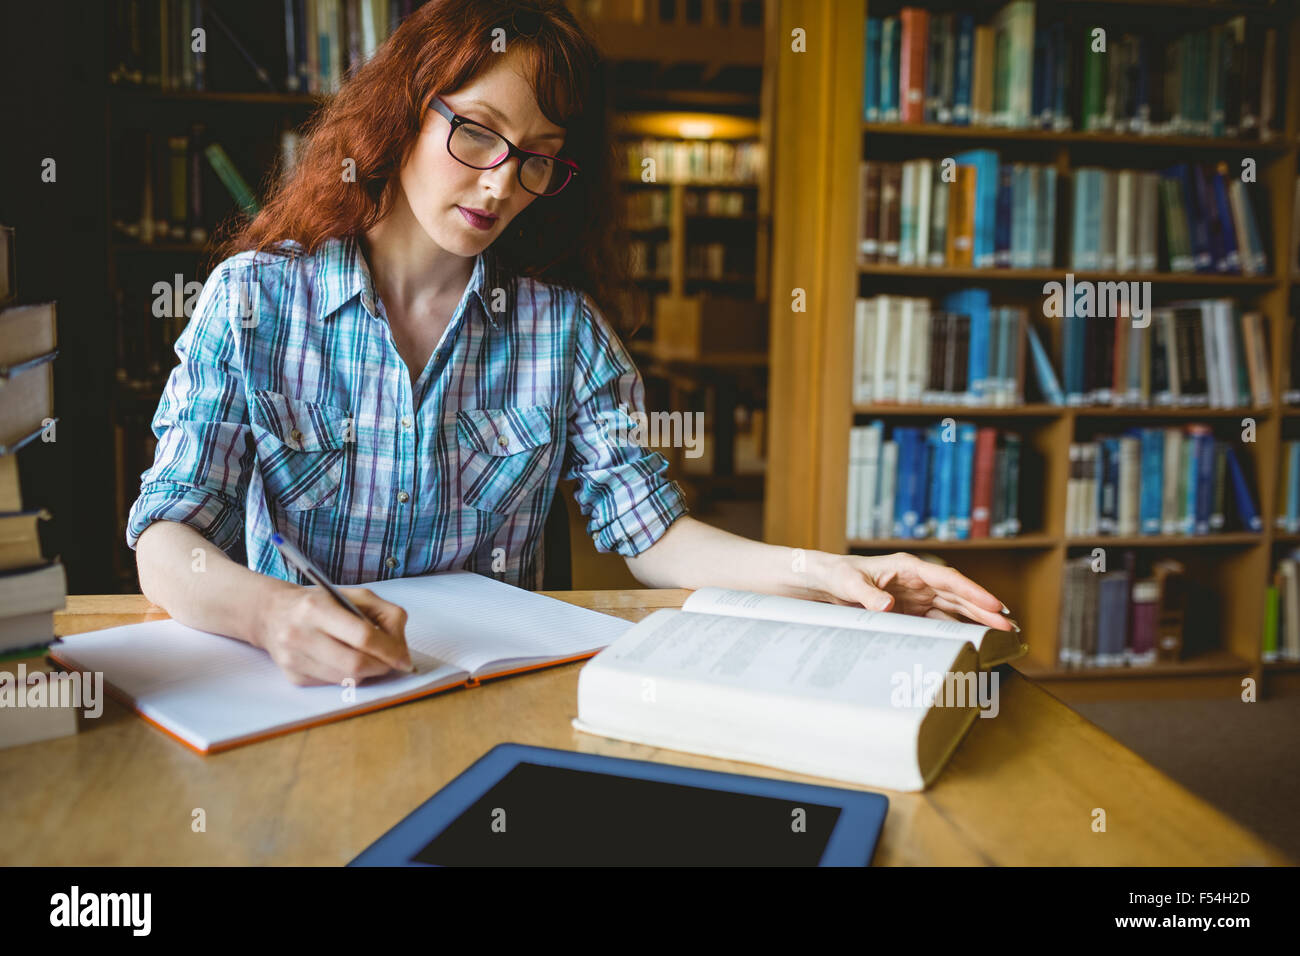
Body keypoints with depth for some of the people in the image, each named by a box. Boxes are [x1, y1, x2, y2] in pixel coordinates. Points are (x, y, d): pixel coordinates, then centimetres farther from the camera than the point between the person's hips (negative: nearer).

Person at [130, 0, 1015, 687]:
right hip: (292, 699, 0)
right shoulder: (253, 299, -2)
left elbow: (649, 530, -2)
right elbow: (167, 541, -9)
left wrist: (826, 573, -19)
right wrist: (270, 610, -31)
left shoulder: (565, 327, 2)